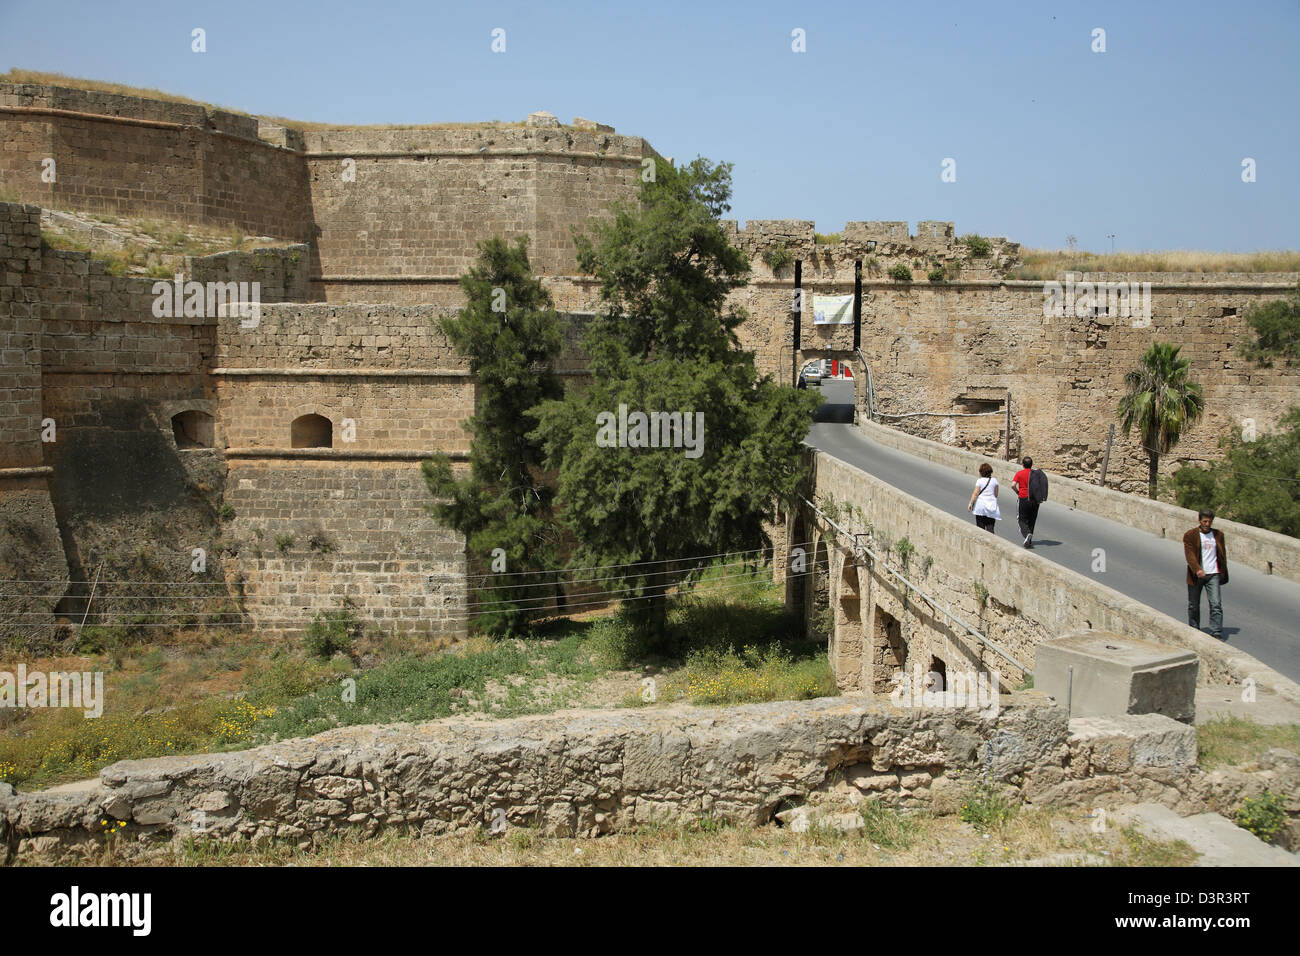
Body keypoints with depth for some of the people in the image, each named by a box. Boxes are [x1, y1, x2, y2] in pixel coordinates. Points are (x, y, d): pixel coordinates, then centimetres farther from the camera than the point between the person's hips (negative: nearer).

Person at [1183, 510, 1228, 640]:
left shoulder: (1218, 535, 8)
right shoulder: (1190, 536, -4)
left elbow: (1222, 556, 16)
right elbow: (1190, 555, -16)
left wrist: (1223, 574, 16)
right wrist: (1197, 570, -31)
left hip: (1213, 575, 2)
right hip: (1196, 575, -1)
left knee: (1216, 604, -9)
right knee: (1193, 605, 10)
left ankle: (1217, 634, -8)